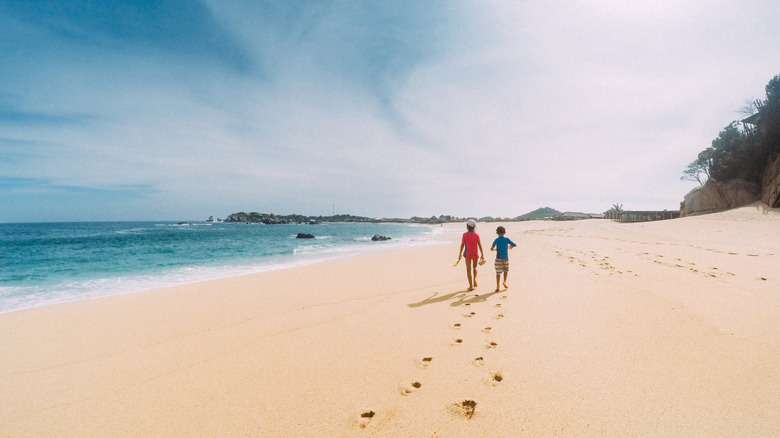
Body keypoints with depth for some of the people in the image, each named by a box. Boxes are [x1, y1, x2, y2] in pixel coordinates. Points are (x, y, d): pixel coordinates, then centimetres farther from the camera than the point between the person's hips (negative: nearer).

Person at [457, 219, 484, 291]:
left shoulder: (465, 234, -8)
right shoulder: (476, 235, -1)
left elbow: (462, 245, -6)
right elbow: (480, 245, -1)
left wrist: (460, 254, 3)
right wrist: (482, 254, 5)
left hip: (468, 253, -3)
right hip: (475, 253, 3)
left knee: (469, 269, 3)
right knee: (474, 267, 25)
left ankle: (471, 286, 2)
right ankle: (474, 280, 10)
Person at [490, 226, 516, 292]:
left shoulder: (496, 240, -1)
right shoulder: (506, 239, -3)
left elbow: (492, 249, 2)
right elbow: (514, 245, 4)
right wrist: (510, 247, 24)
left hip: (498, 258, 0)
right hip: (505, 258, 0)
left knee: (498, 272, -1)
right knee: (506, 270, 23)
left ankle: (498, 286, -6)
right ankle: (504, 282, 11)